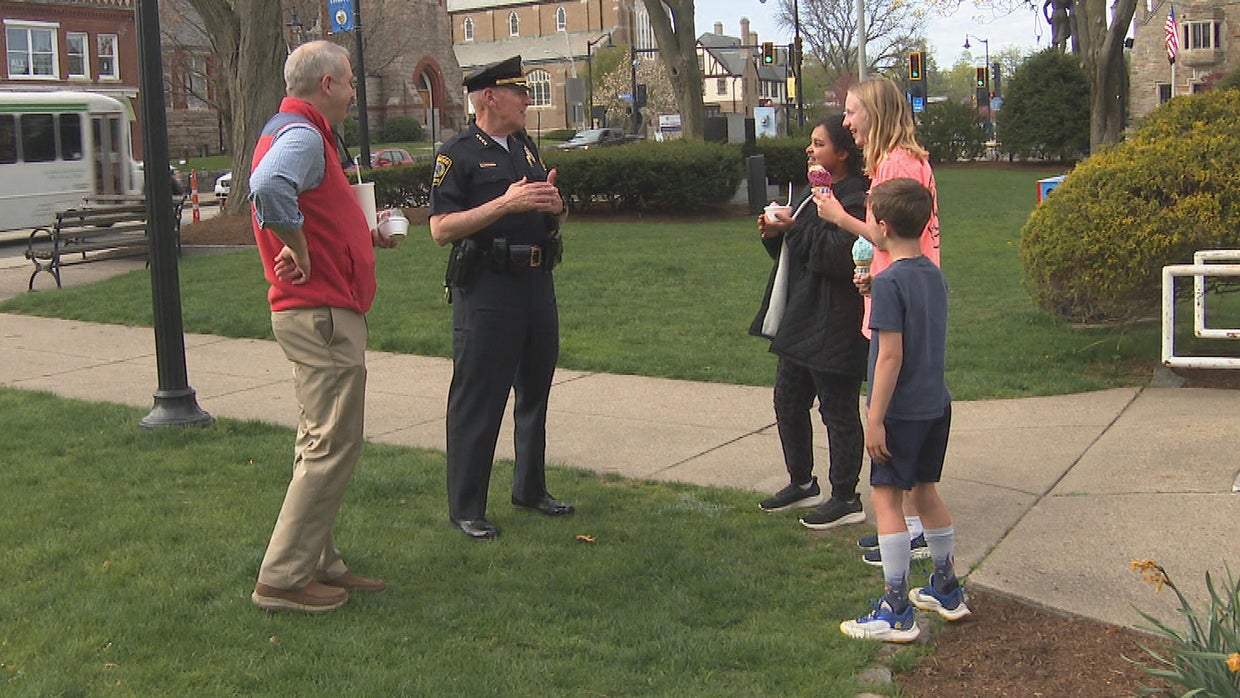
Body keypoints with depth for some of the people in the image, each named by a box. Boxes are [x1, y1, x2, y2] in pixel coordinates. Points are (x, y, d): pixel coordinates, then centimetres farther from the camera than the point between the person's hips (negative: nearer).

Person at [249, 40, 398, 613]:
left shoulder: (292, 132, 18)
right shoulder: (302, 136, -15)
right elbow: (268, 188, -37)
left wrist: (364, 237, 17)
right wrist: (300, 252, -25)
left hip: (317, 314, 11)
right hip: (323, 315, -11)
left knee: (322, 444, 16)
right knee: (333, 447, -6)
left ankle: (318, 565, 25)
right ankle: (282, 578, 0)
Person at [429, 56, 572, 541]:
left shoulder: (526, 148, 17)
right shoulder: (458, 154, -7)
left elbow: (553, 222, 24)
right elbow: (441, 228, -16)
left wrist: (554, 206, 0)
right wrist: (506, 203, -21)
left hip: (537, 283, 8)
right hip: (485, 289, -8)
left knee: (535, 391, 16)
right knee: (476, 400, -4)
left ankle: (530, 488, 30)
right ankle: (466, 509, 4)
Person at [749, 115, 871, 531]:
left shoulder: (855, 199, -16)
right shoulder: (814, 192, 16)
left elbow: (843, 254, -28)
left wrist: (798, 228, -21)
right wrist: (775, 234, 4)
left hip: (834, 325, -11)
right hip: (800, 318, 11)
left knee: (838, 410, -1)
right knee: (788, 402, 17)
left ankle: (846, 499, 12)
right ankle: (802, 484, 33)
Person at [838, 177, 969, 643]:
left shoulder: (890, 282, -18)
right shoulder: (935, 275, 7)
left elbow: (891, 354, -21)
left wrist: (875, 419, -17)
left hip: (901, 410, -8)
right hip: (936, 405, 8)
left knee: (886, 499, -2)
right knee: (925, 491, 20)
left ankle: (896, 613, -1)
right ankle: (947, 591, 32)